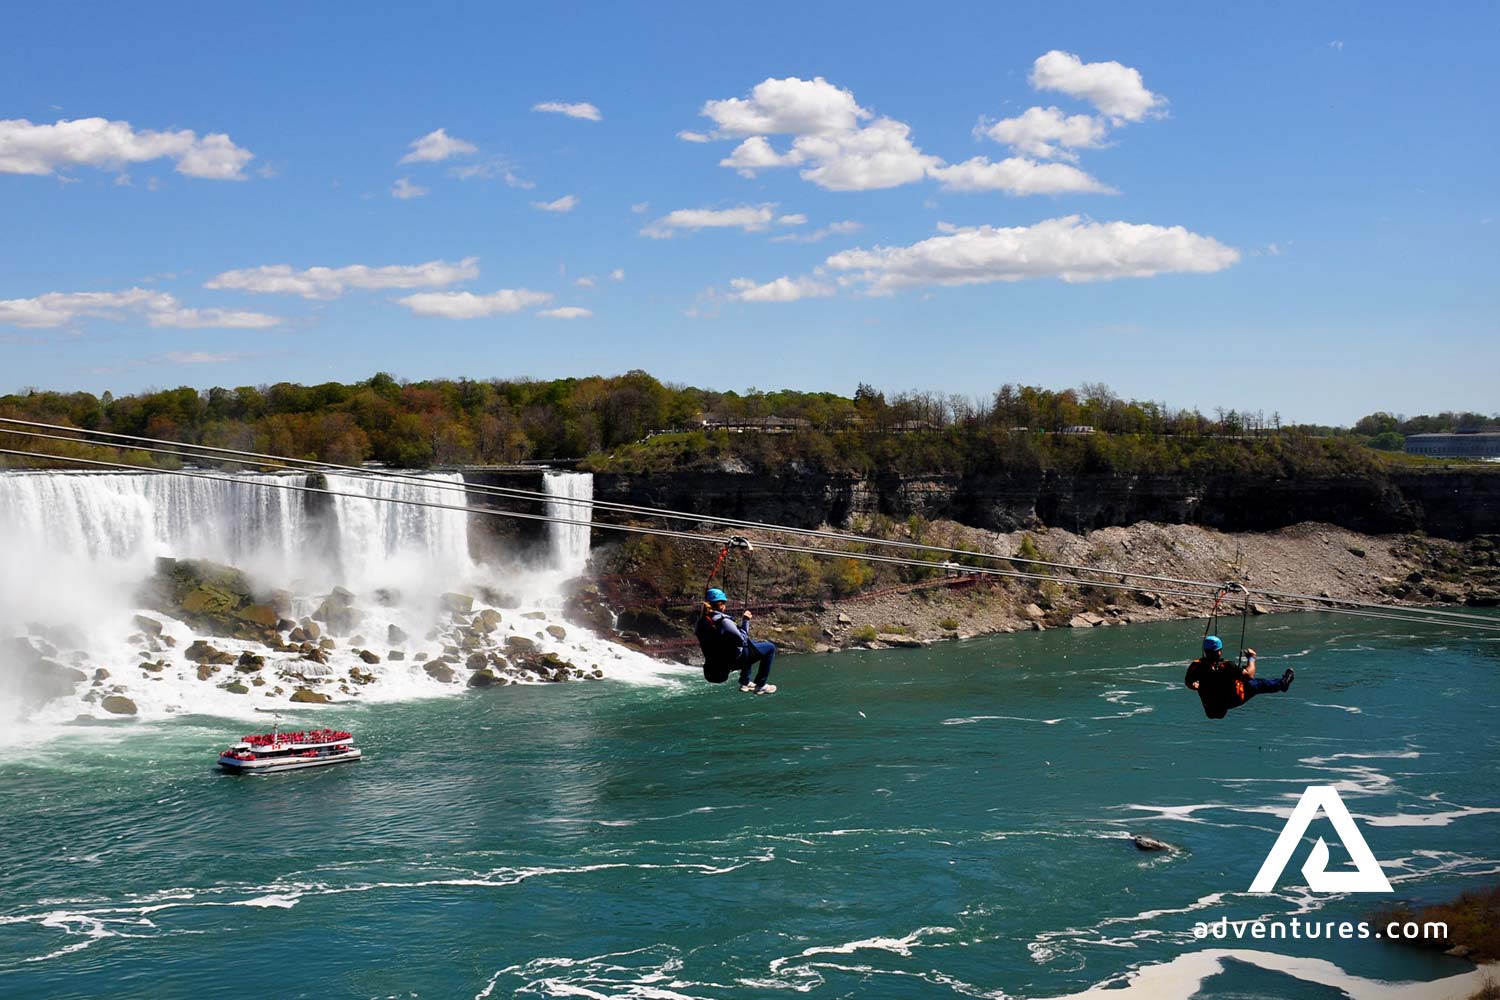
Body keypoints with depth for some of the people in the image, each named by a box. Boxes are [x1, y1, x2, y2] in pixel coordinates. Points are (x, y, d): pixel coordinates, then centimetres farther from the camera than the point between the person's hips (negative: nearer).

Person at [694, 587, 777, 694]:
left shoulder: (701, 623, -4)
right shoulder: (723, 621, -27)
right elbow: (741, 639, -24)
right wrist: (745, 622, -14)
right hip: (735, 658, -8)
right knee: (770, 648, 5)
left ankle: (744, 683, 34)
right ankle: (760, 685, 8)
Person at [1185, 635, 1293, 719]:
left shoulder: (1196, 666, -21)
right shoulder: (1226, 666, -32)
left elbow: (1188, 682, -3)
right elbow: (1249, 674, -24)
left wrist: (1197, 686, 19)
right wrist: (1251, 658, -7)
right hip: (1231, 701, -4)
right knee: (1257, 684, 16)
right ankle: (1282, 683, 39)